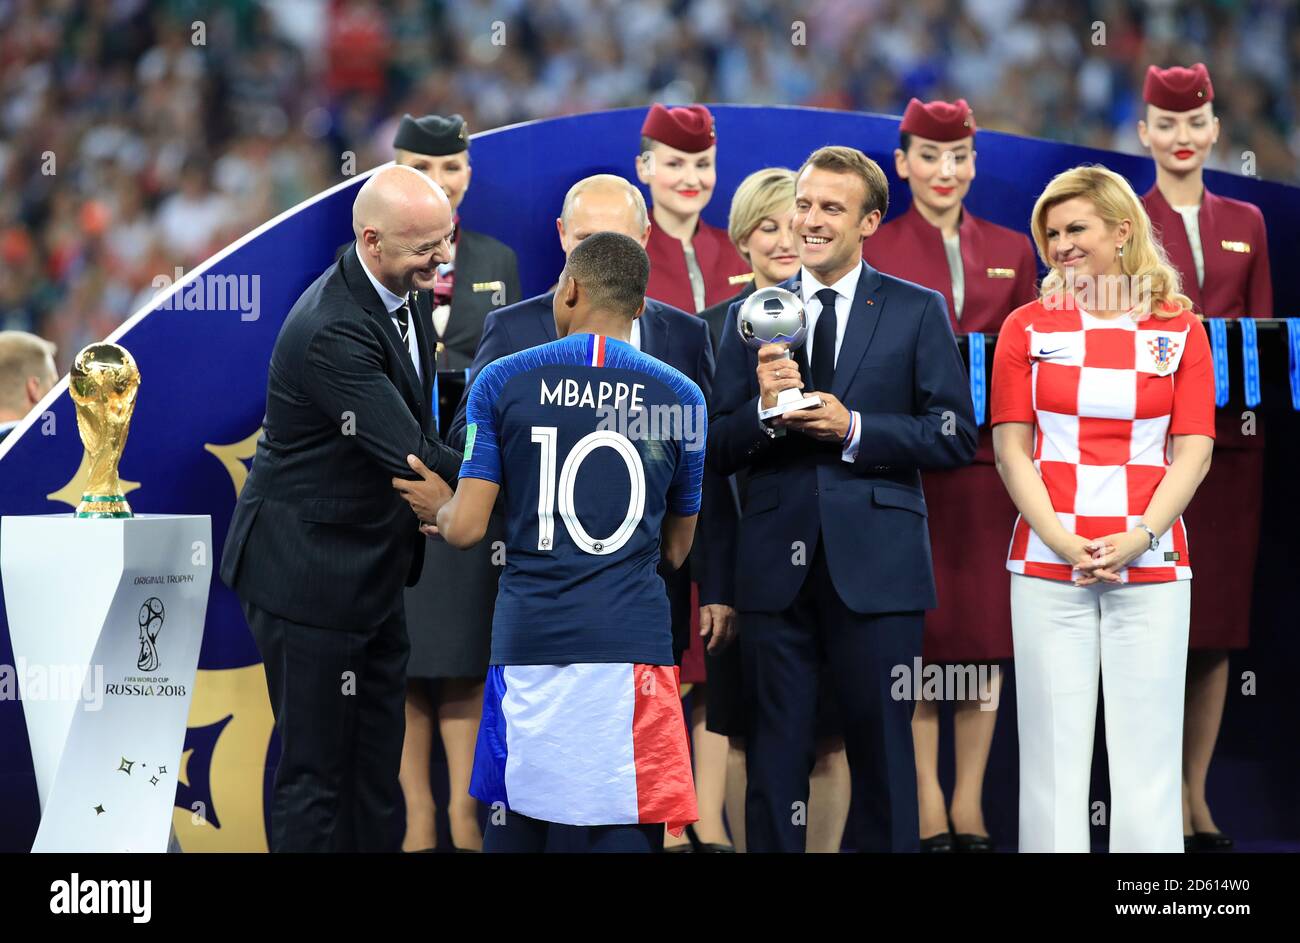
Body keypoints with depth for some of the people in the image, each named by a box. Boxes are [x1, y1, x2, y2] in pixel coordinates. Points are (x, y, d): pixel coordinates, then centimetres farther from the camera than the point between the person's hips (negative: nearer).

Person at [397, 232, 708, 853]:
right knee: (625, 832, -1)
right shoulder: (682, 398, 6)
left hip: (528, 639, 1)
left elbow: (466, 528, -1)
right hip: (631, 642, -1)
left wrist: (438, 507, 21)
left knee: (515, 822, 14)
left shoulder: (502, 382, 2)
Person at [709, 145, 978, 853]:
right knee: (774, 758, 6)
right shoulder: (752, 317, 10)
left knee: (883, 752, 3)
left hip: (874, 565, -2)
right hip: (776, 565, 2)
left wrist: (854, 429, -13)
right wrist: (765, 411, -13)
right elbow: (716, 451, 7)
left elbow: (955, 436, -2)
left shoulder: (918, 311, 4)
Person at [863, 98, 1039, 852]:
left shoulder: (1012, 252, 12)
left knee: (987, 634, 3)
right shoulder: (871, 252, 3)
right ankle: (926, 810, 5)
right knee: (914, 634, -2)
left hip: (988, 462, 3)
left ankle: (971, 805, 11)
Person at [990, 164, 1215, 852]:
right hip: (1048, 565, 0)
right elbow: (1012, 449, 3)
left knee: (1148, 748, -1)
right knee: (1053, 750, -1)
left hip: (1151, 564, 0)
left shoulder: (1179, 329, 6)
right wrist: (1063, 541, -10)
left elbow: (1193, 451, 2)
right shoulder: (1028, 327, 7)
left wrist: (1138, 536, -12)